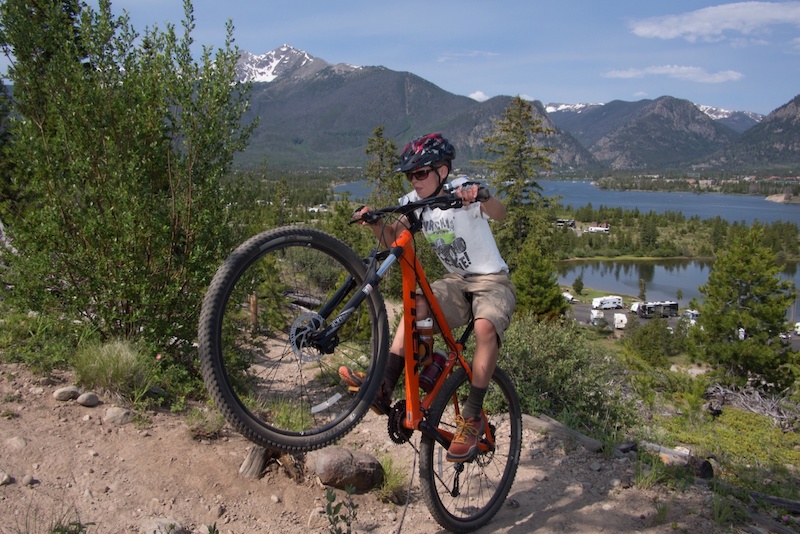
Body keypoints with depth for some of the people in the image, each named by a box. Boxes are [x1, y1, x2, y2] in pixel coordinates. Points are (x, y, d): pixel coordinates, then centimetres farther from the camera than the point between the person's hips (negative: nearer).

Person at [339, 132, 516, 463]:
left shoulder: (463, 190, -16)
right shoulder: (415, 202, 2)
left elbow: (499, 213, -34)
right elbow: (392, 239, -1)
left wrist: (480, 198, -55)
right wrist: (374, 221, -21)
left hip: (492, 281, -5)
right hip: (456, 282, 5)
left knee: (485, 327, -34)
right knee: (416, 305, -25)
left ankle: (472, 417, -25)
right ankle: (383, 389, -28)